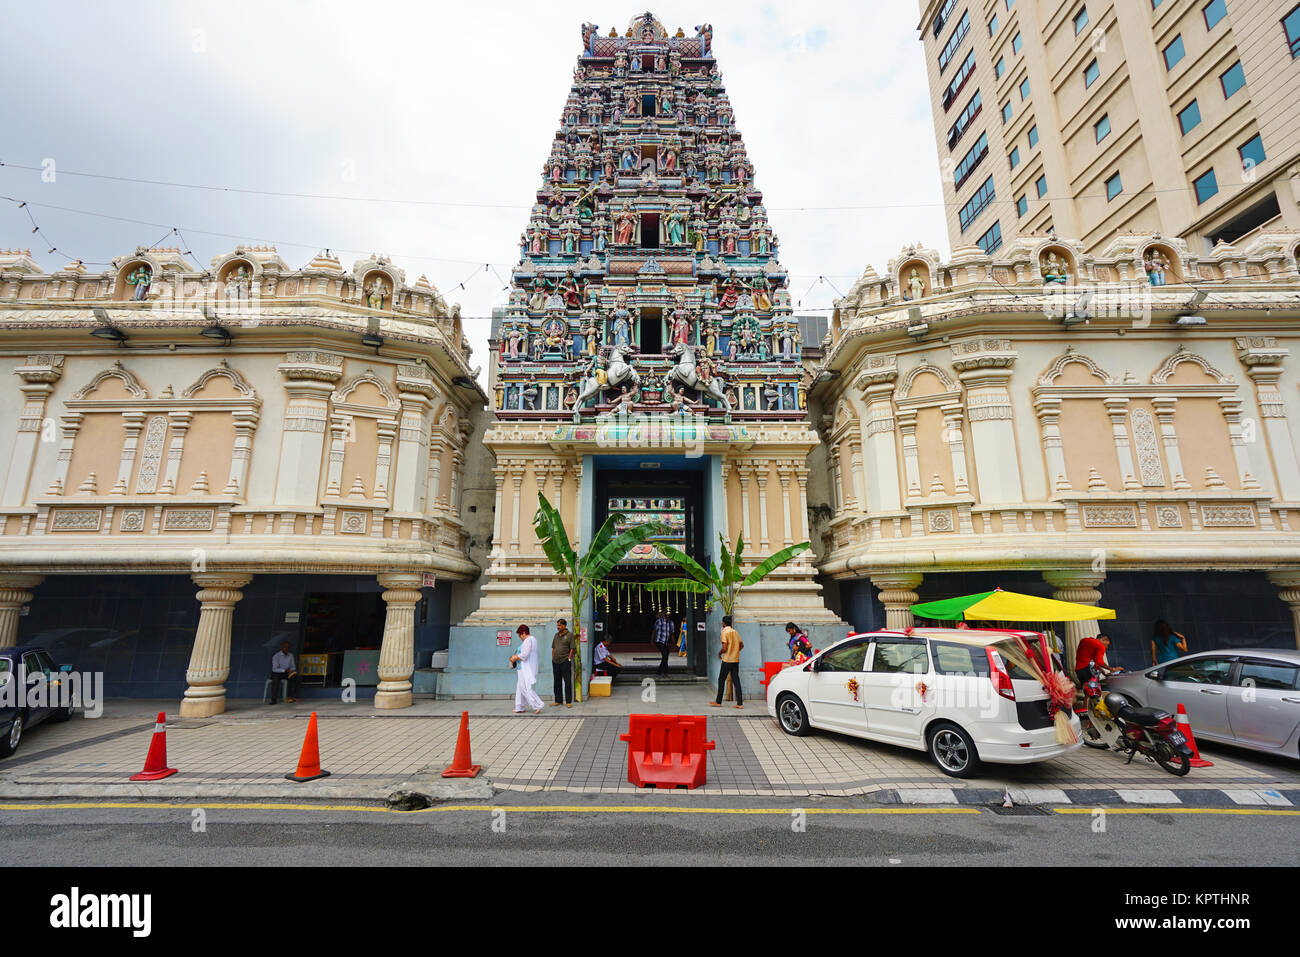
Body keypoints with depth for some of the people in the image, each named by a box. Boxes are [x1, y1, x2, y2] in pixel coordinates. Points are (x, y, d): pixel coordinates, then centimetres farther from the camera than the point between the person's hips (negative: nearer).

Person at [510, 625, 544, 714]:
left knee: (526, 688, -9)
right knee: (520, 687, 15)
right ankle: (519, 708, 21)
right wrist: (516, 655, 11)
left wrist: (515, 658, -8)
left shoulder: (528, 640, -18)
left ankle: (538, 705, -11)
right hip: (525, 669, 11)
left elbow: (524, 655, -23)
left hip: (526, 669, -11)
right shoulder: (532, 639, 15)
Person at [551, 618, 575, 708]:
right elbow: (553, 648, 18)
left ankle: (568, 701, 2)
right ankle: (558, 700, 20)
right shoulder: (556, 635, 14)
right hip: (555, 662, 6)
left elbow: (572, 649, -6)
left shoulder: (570, 635, -4)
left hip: (565, 661, -6)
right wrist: (553, 658, 10)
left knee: (567, 682, -3)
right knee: (557, 682, 11)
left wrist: (569, 659, -11)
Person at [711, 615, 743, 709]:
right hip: (736, 660, 6)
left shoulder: (724, 632, -12)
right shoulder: (735, 632, 9)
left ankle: (718, 702, 11)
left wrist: (719, 652, 1)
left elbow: (724, 648, -18)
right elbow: (742, 645, 15)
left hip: (727, 660, -6)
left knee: (721, 680, 5)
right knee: (736, 680, 7)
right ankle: (740, 703, 4)